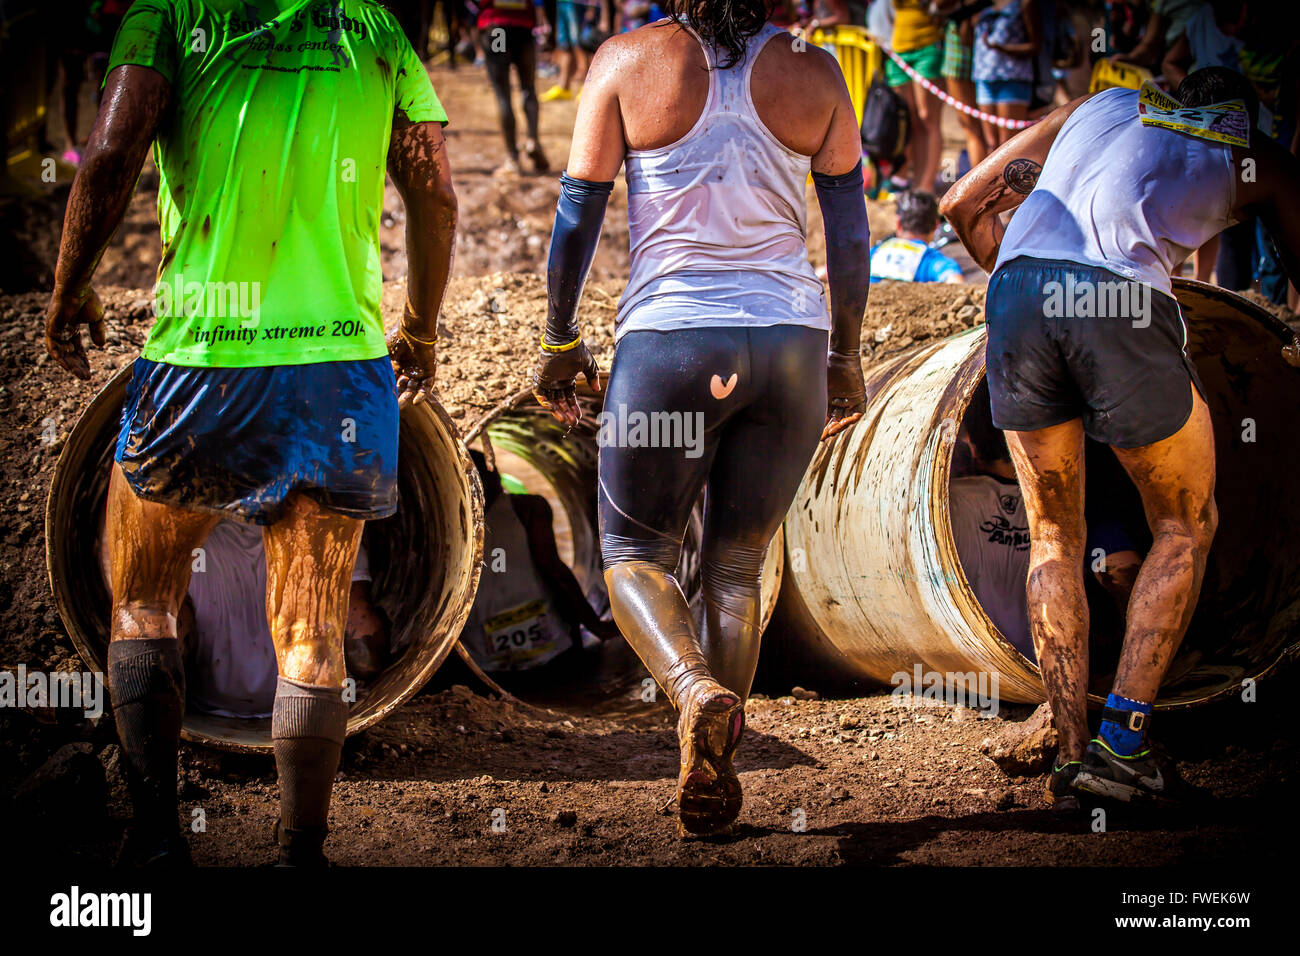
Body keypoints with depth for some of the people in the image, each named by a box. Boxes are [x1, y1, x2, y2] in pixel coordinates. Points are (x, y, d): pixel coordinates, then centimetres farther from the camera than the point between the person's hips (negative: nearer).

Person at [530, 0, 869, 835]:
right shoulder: (813, 72, 2)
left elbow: (578, 211, -1)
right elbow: (850, 230, 6)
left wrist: (559, 340, 10)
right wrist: (847, 356, 17)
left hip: (668, 342, -2)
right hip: (787, 343, 2)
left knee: (634, 552, 13)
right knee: (737, 567, 15)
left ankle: (698, 692, -16)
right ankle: (715, 776, 10)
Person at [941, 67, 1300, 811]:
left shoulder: (1103, 105, 33)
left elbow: (965, 203, 30)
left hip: (1016, 289, 3)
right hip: (1124, 304, -3)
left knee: (1055, 535, 18)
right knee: (1186, 527, 17)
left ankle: (1074, 752, 11)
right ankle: (1123, 740, 5)